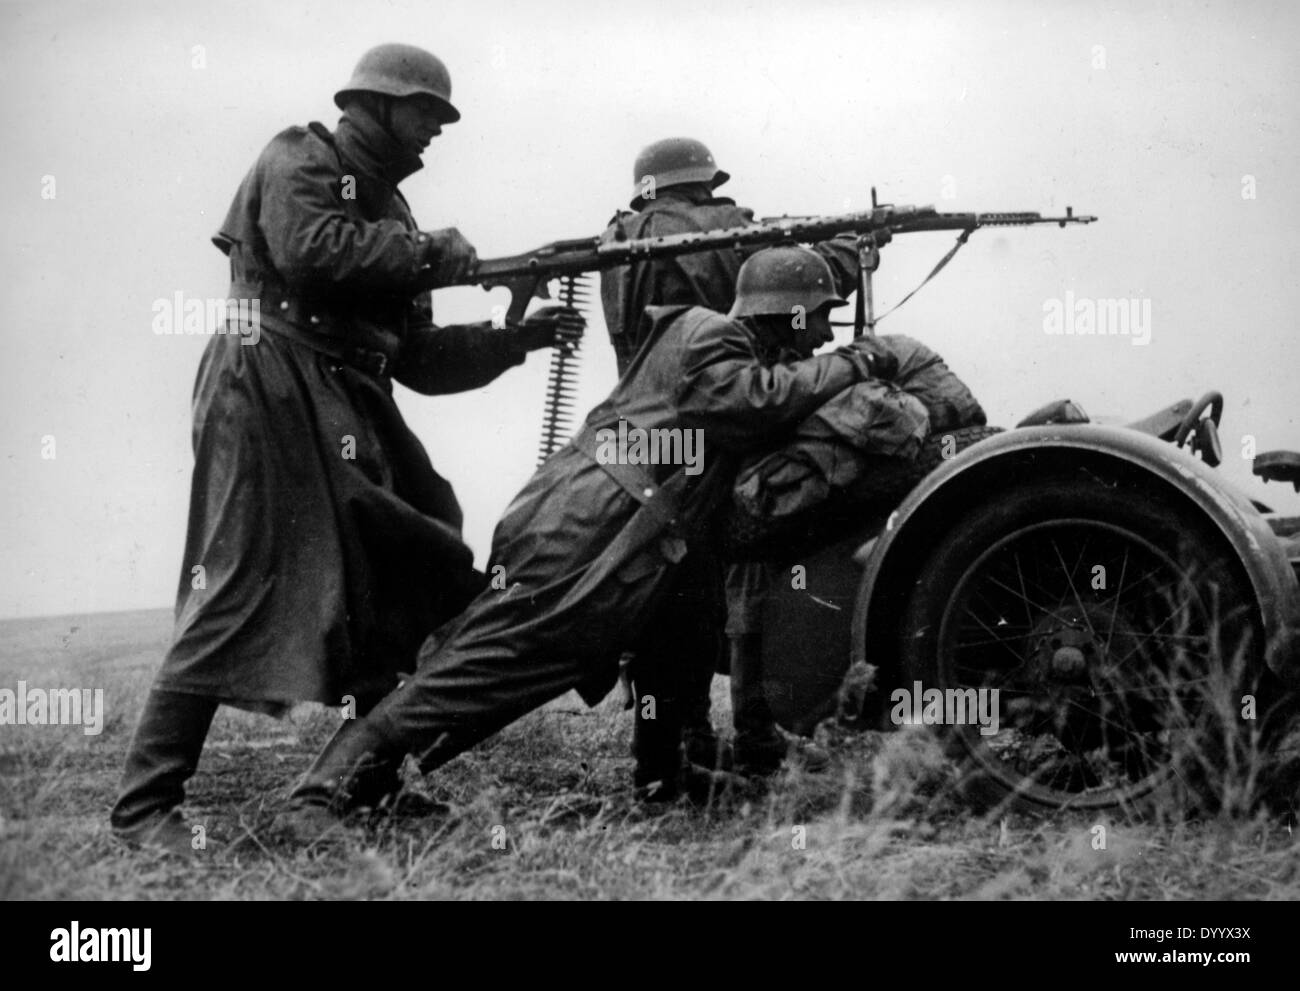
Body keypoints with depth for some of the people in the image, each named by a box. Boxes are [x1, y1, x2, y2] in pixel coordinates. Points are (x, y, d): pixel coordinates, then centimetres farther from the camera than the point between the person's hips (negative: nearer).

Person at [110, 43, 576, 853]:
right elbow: (308, 248, -22)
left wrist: (517, 339, 9)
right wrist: (429, 251, -12)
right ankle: (146, 806, -12)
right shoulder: (301, 161, 0)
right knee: (242, 591, -14)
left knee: (412, 581, 8)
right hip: (272, 393, -9)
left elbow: (418, 359, 20)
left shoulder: (388, 208, 23)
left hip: (352, 415, 9)